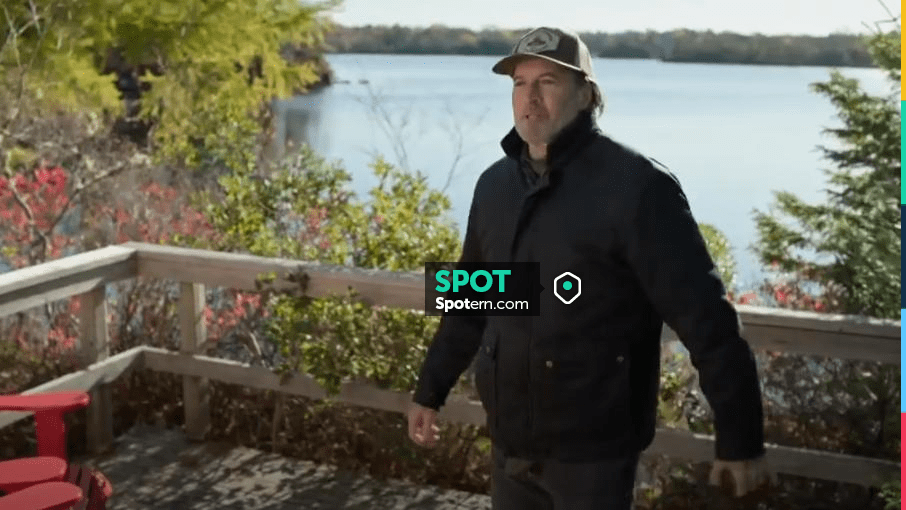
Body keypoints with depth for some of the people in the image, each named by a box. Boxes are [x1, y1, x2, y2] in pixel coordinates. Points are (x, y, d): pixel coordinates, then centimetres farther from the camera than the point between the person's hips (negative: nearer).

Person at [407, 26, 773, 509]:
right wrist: (430, 390, 20)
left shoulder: (634, 185, -16)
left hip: (593, 450, -6)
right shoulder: (494, 185, 4)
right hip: (508, 440, 6)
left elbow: (704, 317, -17)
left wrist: (740, 436, -15)